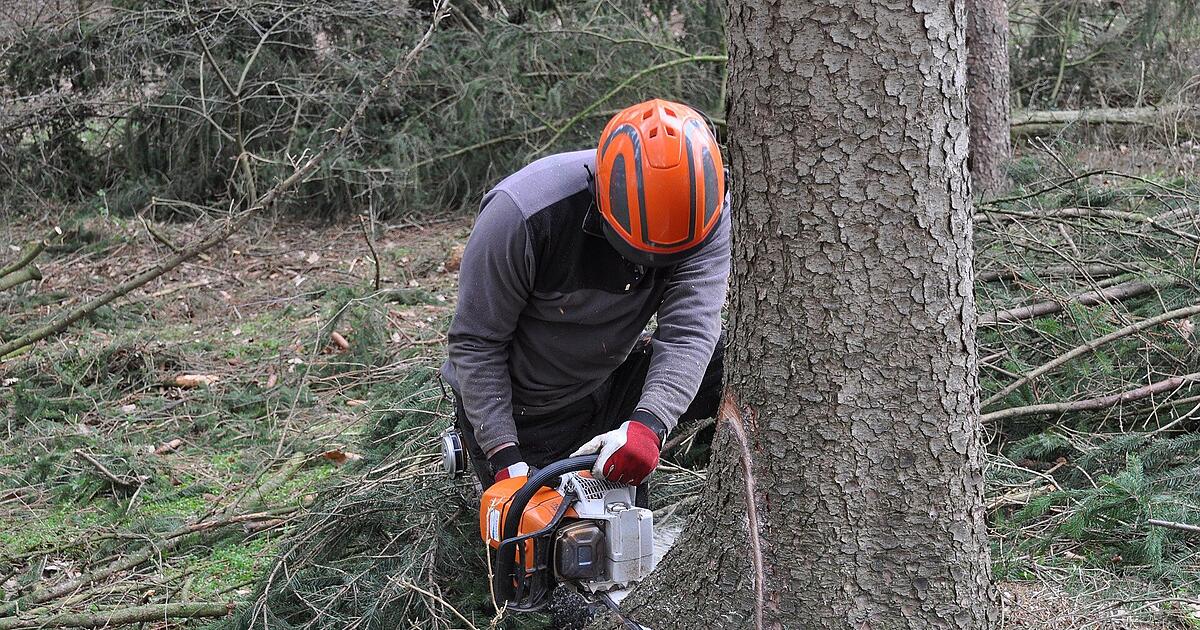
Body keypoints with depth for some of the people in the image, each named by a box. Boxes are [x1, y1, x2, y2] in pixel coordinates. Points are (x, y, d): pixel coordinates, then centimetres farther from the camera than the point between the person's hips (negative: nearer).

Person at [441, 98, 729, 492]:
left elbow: (689, 330, -31)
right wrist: (504, 458, -27)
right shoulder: (525, 213, -33)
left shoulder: (703, 211, -23)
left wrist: (647, 425, -49)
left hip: (609, 383, 3)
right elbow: (475, 343, -23)